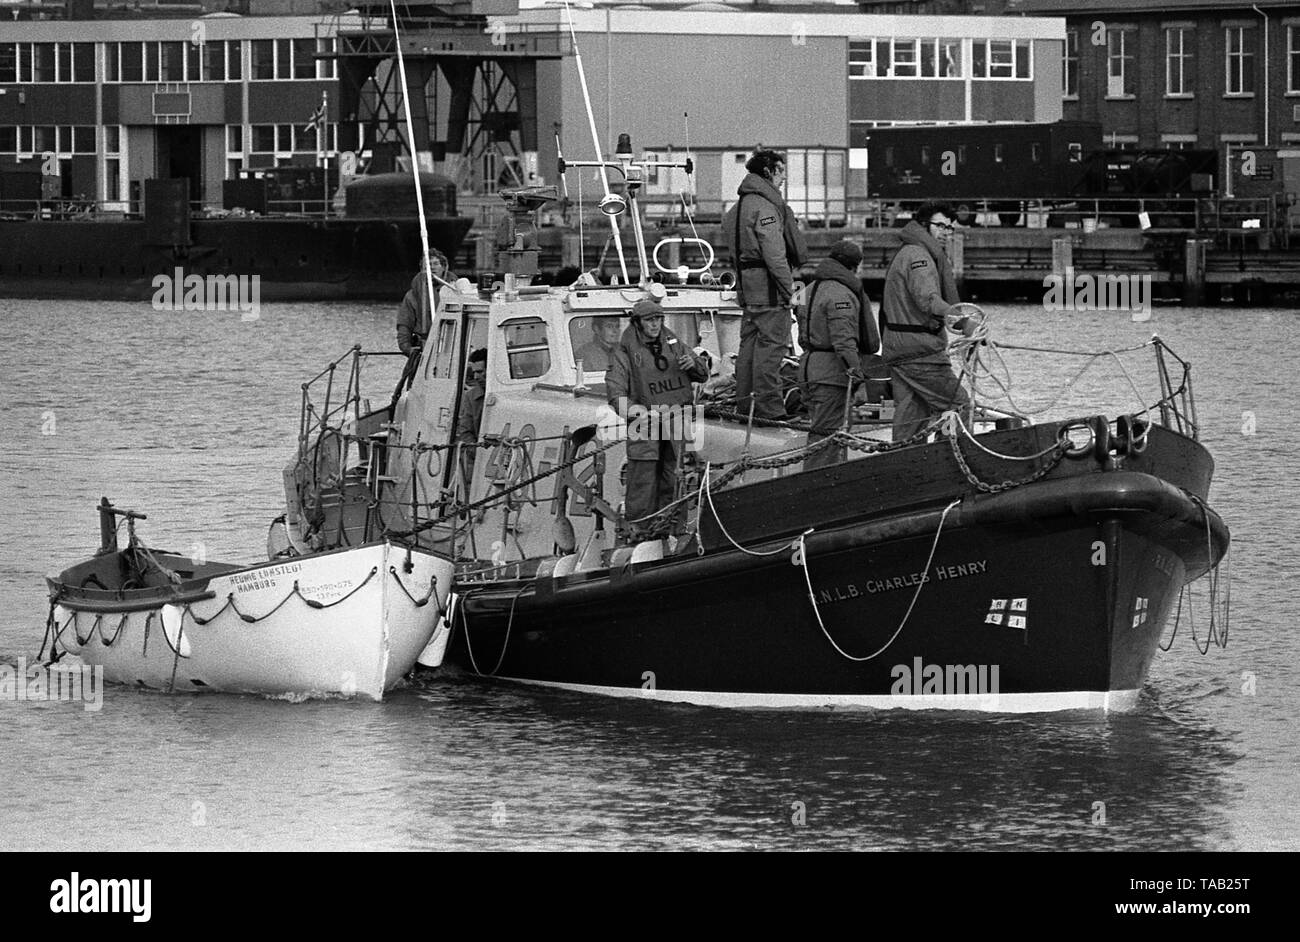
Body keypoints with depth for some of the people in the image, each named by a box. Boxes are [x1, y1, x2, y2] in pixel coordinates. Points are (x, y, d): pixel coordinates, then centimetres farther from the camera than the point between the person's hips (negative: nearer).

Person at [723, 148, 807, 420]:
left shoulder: (741, 205, 17)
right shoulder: (765, 206, -14)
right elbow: (774, 253, -20)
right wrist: (788, 286, -18)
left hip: (747, 283, 10)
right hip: (768, 284, -10)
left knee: (750, 342, 14)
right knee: (771, 342, -8)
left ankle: (745, 402, 19)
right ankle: (768, 405, -10)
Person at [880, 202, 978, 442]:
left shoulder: (906, 254, 24)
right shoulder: (919, 256, -11)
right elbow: (928, 301, -28)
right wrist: (963, 321, -39)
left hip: (896, 350, 10)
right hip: (921, 350, -10)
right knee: (959, 409, -9)